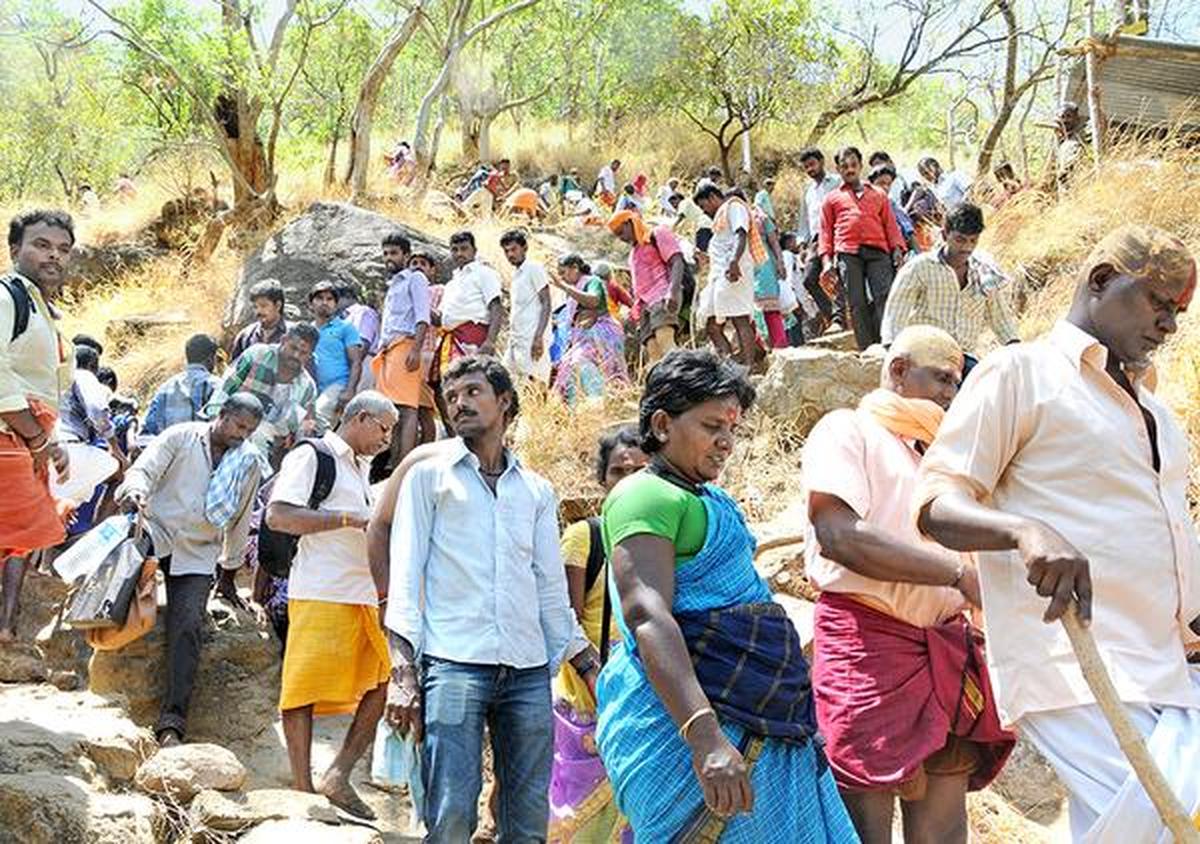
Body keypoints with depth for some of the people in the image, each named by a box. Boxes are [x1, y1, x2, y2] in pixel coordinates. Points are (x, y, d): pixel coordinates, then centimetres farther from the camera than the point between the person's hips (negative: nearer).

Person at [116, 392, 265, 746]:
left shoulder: (250, 462, 11)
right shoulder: (182, 436, 1)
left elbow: (240, 520, 19)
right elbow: (143, 469, -6)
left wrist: (229, 572, 24)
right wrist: (136, 491, -31)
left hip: (198, 555, 2)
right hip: (156, 531, -2)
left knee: (188, 627, -17)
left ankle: (172, 723, -24)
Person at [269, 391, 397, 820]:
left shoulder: (359, 468, 24)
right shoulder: (312, 456, -3)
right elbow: (278, 516, -15)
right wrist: (350, 519, -18)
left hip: (365, 597, 9)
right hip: (320, 595, -9)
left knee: (384, 682, 1)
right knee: (305, 689, -6)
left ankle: (338, 777, 3)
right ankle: (302, 791, -4)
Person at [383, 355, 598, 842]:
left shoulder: (536, 491, 20)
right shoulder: (430, 475, 11)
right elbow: (405, 575, 4)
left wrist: (592, 673, 12)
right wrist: (403, 672, -8)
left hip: (529, 670, 3)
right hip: (454, 661, -3)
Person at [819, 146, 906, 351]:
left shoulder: (879, 195, 25)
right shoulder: (832, 199, 23)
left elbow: (891, 226, 18)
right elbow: (826, 232, 17)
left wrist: (898, 251, 3)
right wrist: (826, 260, 3)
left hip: (877, 251, 0)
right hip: (847, 253, 0)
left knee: (884, 296, -17)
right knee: (858, 304, -8)